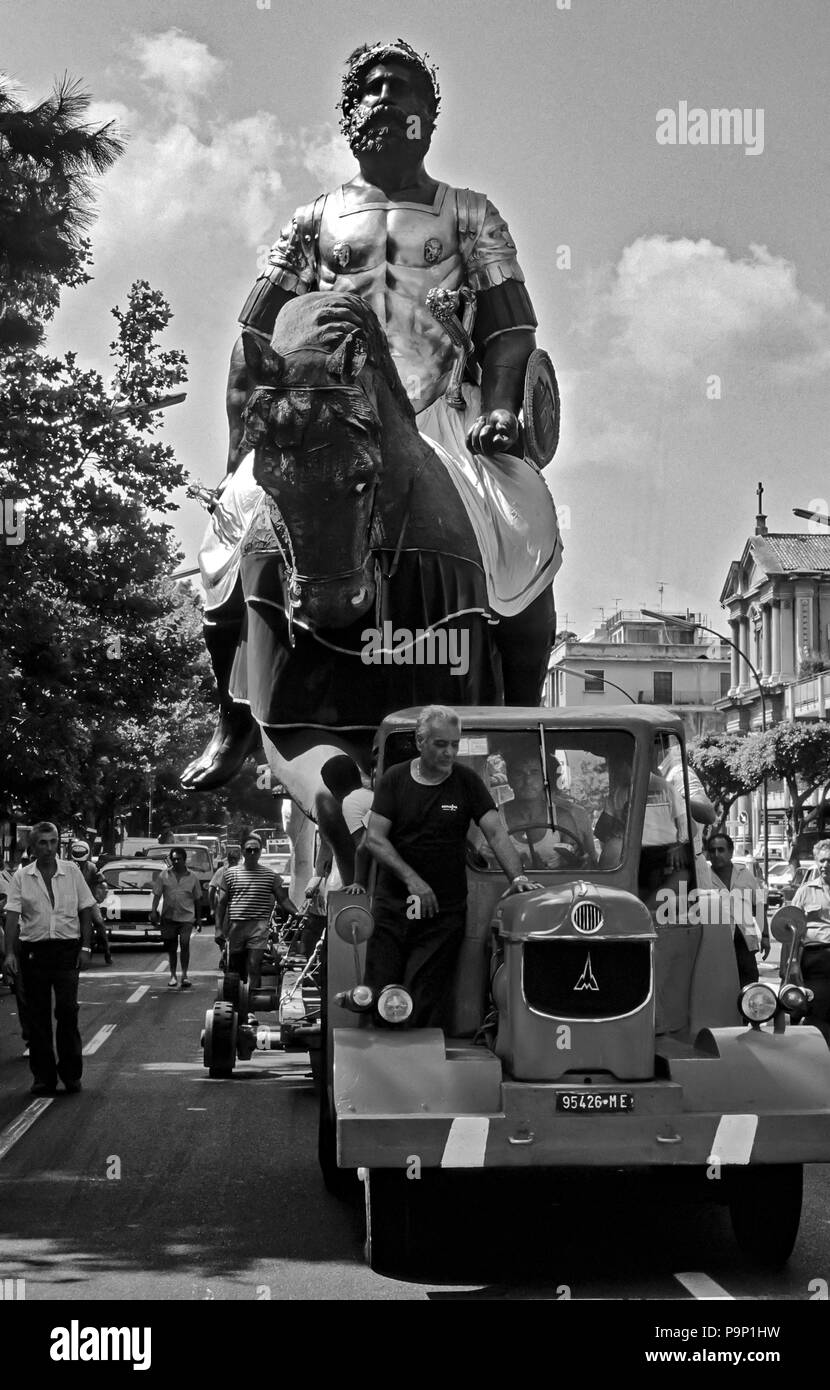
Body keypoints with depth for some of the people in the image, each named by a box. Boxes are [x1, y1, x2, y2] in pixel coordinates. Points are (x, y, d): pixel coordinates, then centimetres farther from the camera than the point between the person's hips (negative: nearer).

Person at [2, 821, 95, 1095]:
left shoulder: (71, 871, 5)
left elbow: (85, 911, 9)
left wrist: (85, 947, 1)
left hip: (67, 948, -1)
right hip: (33, 949, 1)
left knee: (68, 1011, -7)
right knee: (37, 1016, 3)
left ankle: (71, 1073, 5)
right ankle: (43, 1077, 11)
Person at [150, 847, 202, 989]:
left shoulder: (192, 877, 4)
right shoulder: (164, 875, 4)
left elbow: (197, 899, 11)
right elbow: (157, 895, 4)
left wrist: (198, 917, 11)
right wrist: (154, 911, -7)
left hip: (186, 917, -2)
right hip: (168, 917, 2)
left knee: (185, 944, -16)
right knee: (171, 947, 9)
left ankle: (184, 975, -8)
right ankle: (173, 975, 22)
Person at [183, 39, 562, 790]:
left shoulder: (469, 215, 16)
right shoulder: (315, 221, 17)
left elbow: (511, 320, 8)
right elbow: (255, 338, 14)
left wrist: (500, 407, -11)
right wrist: (242, 444, 2)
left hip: (443, 419, -1)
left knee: (526, 539, -24)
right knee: (234, 526, -18)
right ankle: (234, 718, 3)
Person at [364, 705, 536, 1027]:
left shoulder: (466, 783, 3)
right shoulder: (394, 780, 3)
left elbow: (496, 833, -4)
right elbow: (375, 838, -3)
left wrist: (517, 877, -20)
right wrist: (412, 879, -16)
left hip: (444, 913, -1)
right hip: (391, 904, 1)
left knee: (425, 1002, -6)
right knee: (378, 994, -2)